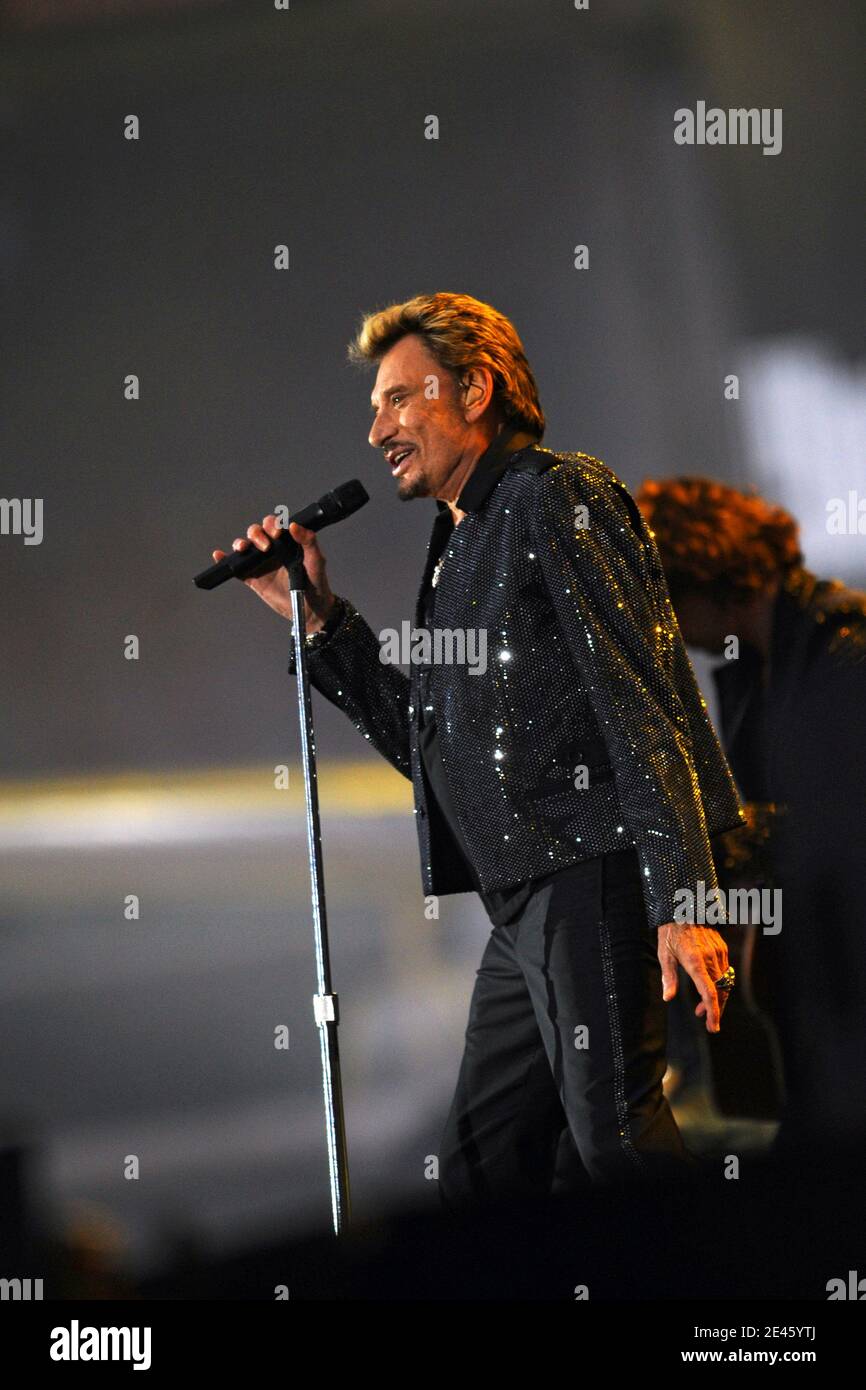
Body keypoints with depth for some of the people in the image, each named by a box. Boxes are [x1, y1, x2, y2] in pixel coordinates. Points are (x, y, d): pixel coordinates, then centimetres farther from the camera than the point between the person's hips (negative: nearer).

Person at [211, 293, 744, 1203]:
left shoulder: (558, 495, -4)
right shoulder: (459, 547, 24)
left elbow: (643, 698, -13)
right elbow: (428, 744, 26)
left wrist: (681, 899, -21)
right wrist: (315, 616, 18)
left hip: (597, 880, -9)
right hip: (524, 908, 9)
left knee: (613, 1145, -17)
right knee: (477, 1174, 6)